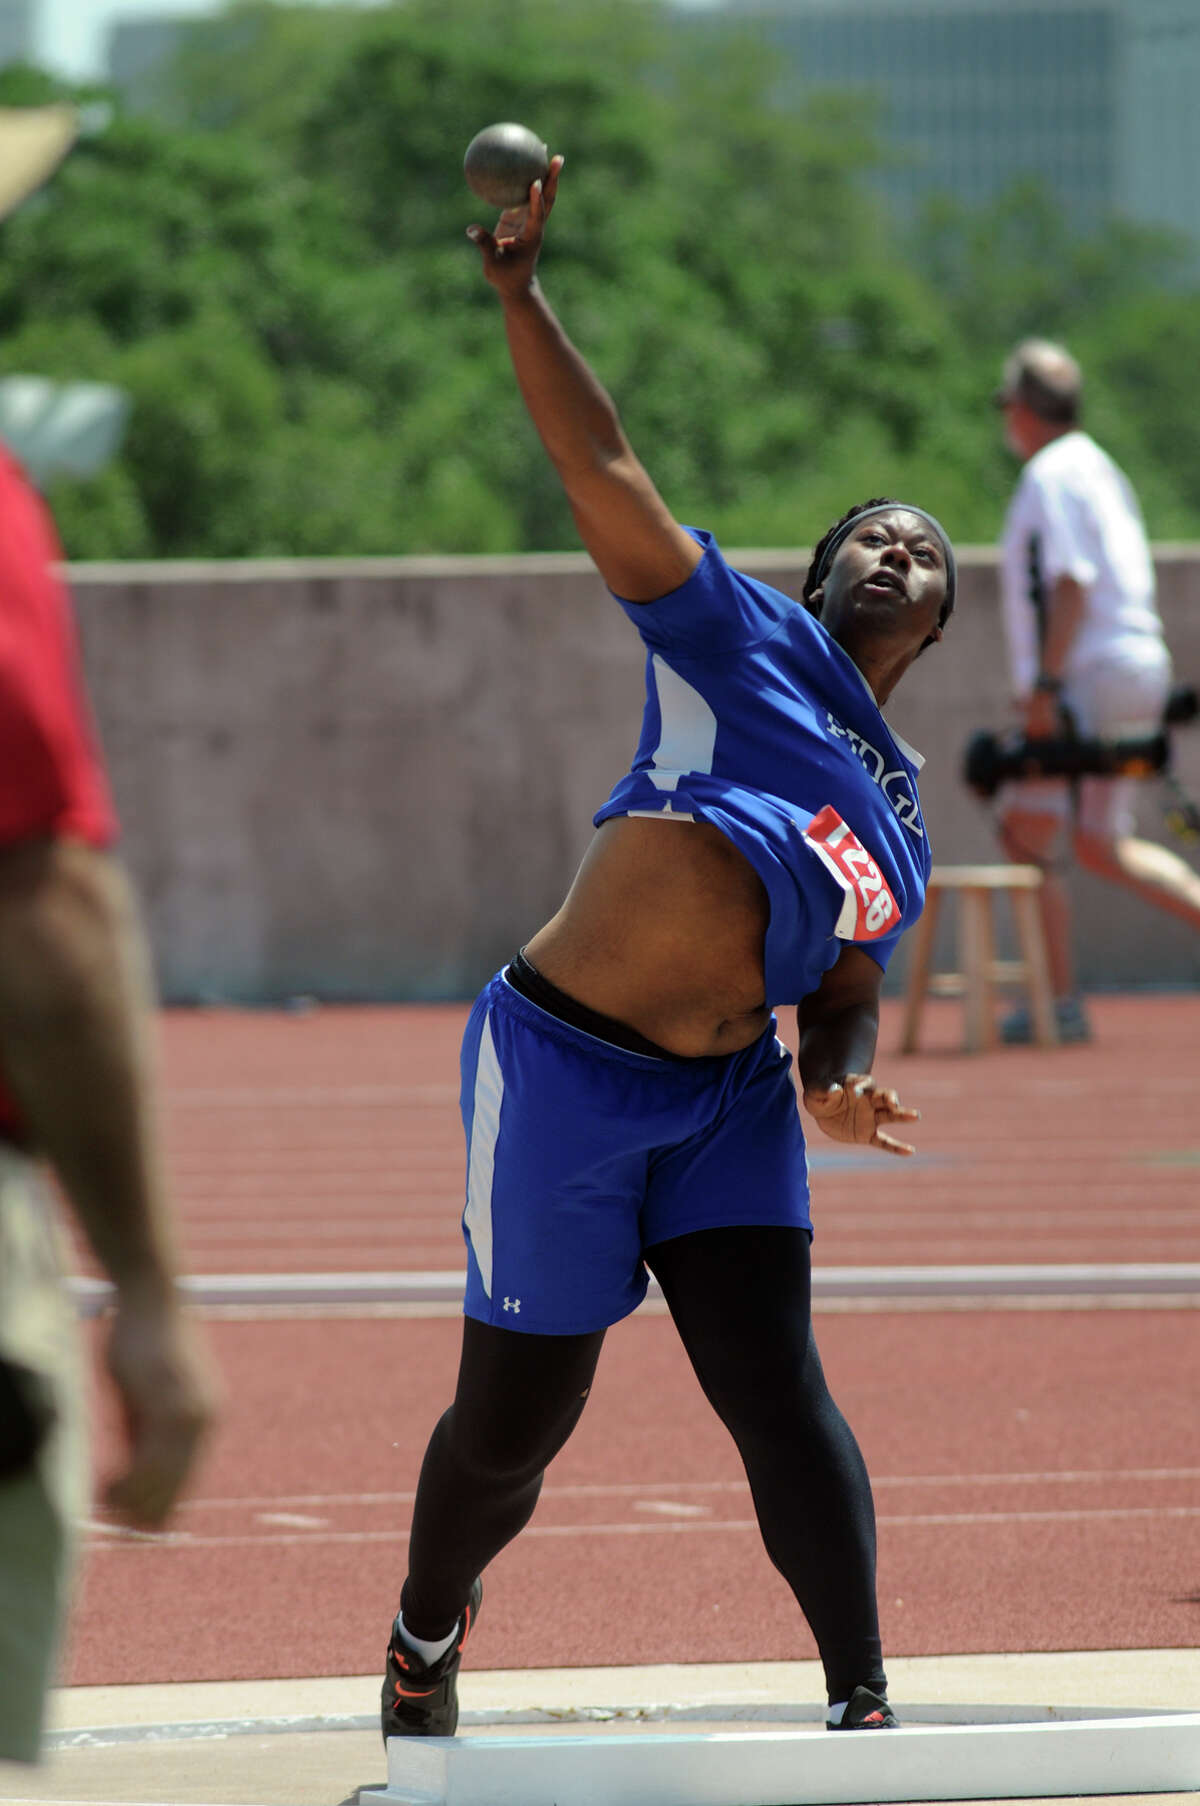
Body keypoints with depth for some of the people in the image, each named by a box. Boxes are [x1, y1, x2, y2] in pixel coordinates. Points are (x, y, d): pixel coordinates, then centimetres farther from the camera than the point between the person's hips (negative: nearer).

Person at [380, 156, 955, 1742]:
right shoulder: (739, 636, -1)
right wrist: (518, 291, -17)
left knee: (778, 1388, -11)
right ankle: (426, 1638, 31)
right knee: (513, 1426, 4)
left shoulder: (902, 826, 15)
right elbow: (601, 468, -8)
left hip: (730, 1100, 5)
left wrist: (841, 1079, -5)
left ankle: (863, 1703, -12)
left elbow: (845, 1003, 18)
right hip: (564, 1071, -5)